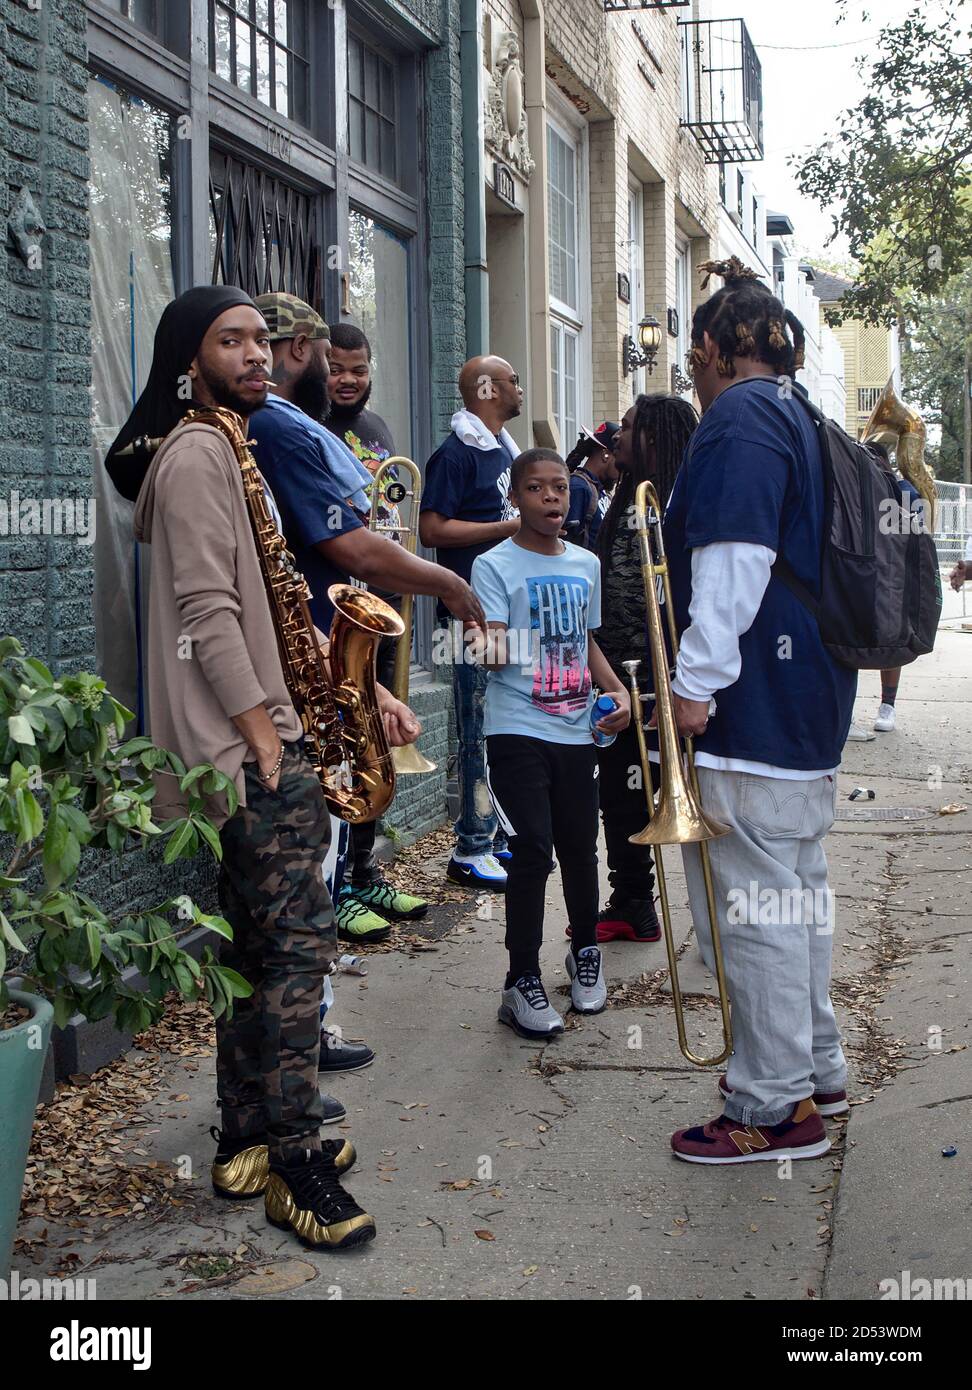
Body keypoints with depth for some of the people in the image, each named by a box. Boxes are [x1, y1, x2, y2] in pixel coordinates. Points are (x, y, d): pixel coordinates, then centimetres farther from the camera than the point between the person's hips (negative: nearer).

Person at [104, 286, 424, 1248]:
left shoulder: (230, 451, 21)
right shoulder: (198, 451, -10)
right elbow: (207, 612, -19)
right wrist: (268, 741, -19)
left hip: (256, 740, 11)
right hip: (248, 747, -10)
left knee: (256, 947, 14)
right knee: (298, 942, -10)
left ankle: (249, 1144, 23)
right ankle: (297, 1166, -5)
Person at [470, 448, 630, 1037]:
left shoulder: (585, 564, 11)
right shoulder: (496, 565, -6)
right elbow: (492, 652, -16)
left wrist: (617, 689, 8)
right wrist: (493, 649, -37)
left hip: (578, 730, 5)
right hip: (518, 732, -5)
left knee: (581, 851, 12)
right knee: (531, 853, -8)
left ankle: (586, 951, 34)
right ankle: (523, 980, 3)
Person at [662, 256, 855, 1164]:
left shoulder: (738, 418, -12)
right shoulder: (803, 421, 18)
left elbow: (734, 560, -22)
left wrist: (697, 682, -22)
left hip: (751, 704, -10)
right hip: (811, 694, 10)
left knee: (751, 904, -5)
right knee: (797, 888, 18)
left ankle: (774, 1108, 2)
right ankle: (815, 1069, 30)